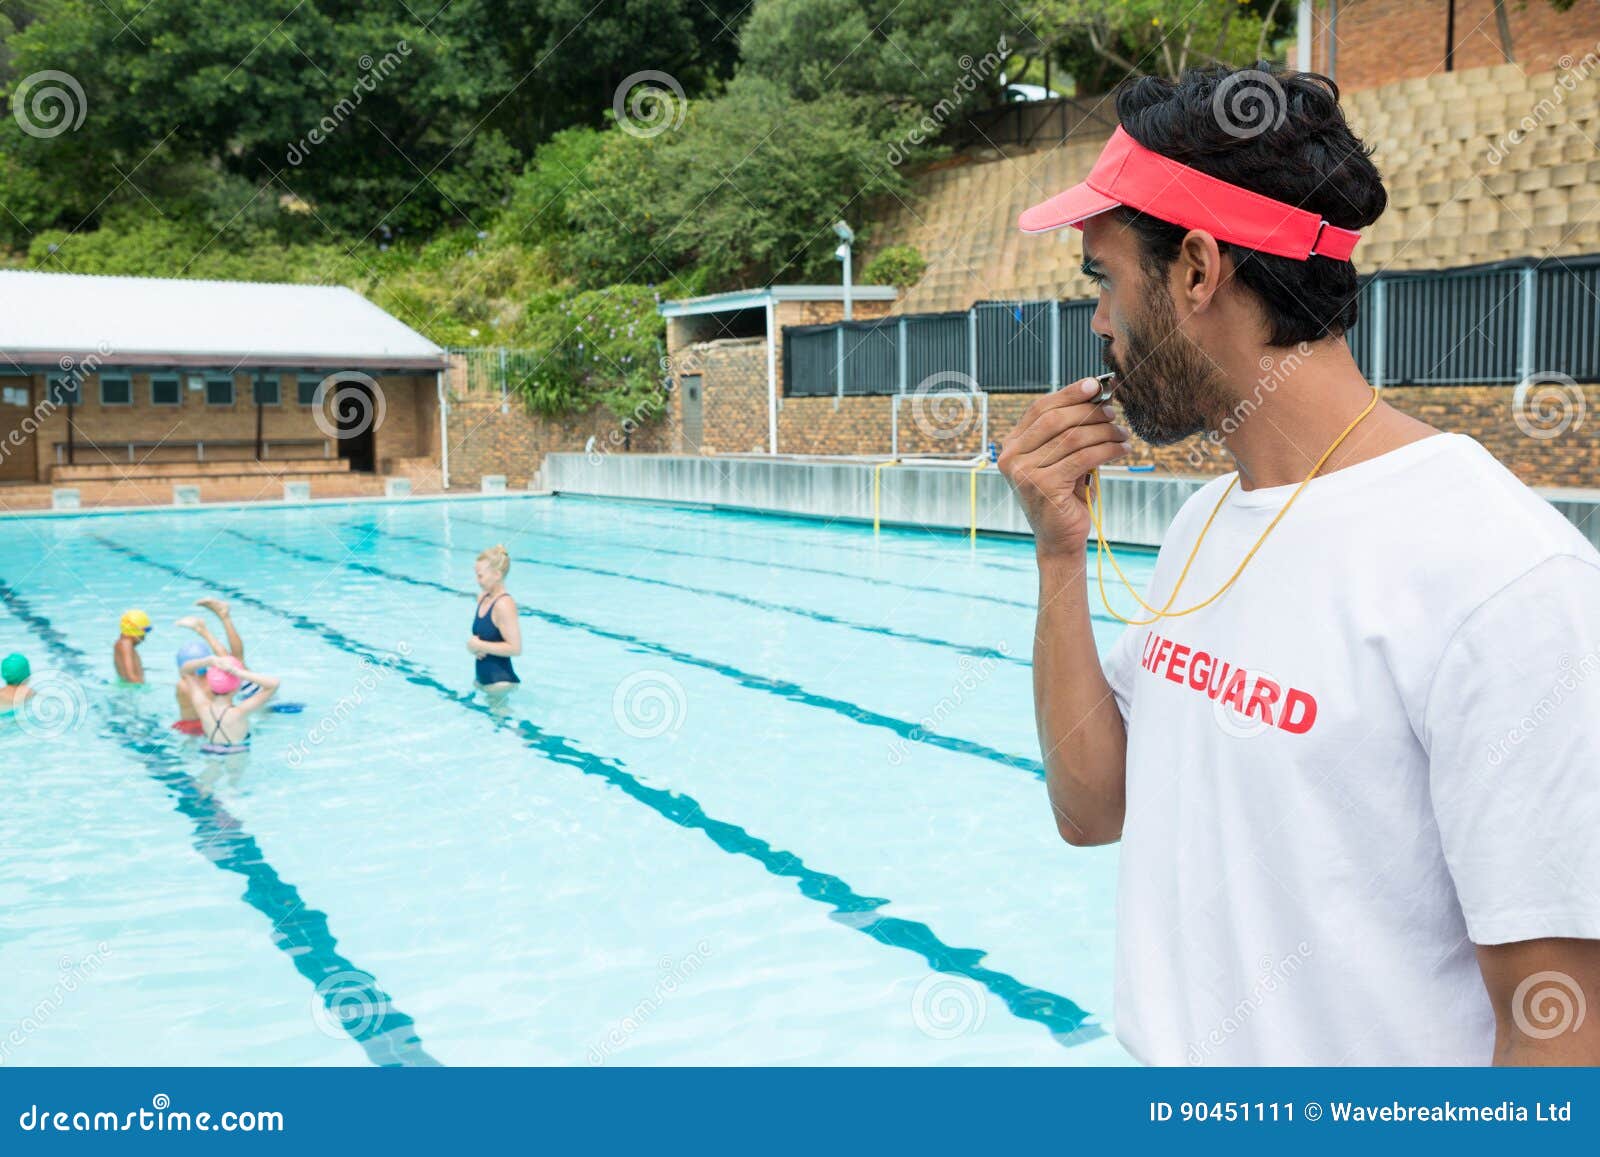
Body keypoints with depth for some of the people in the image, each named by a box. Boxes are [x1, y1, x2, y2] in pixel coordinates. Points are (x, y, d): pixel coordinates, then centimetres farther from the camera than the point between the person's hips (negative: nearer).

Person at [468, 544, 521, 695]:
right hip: (483, 677, 10)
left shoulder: (504, 604, -21)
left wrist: (479, 645, -19)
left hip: (500, 681, -9)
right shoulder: (482, 597, 6)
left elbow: (515, 648, -26)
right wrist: (473, 644, -3)